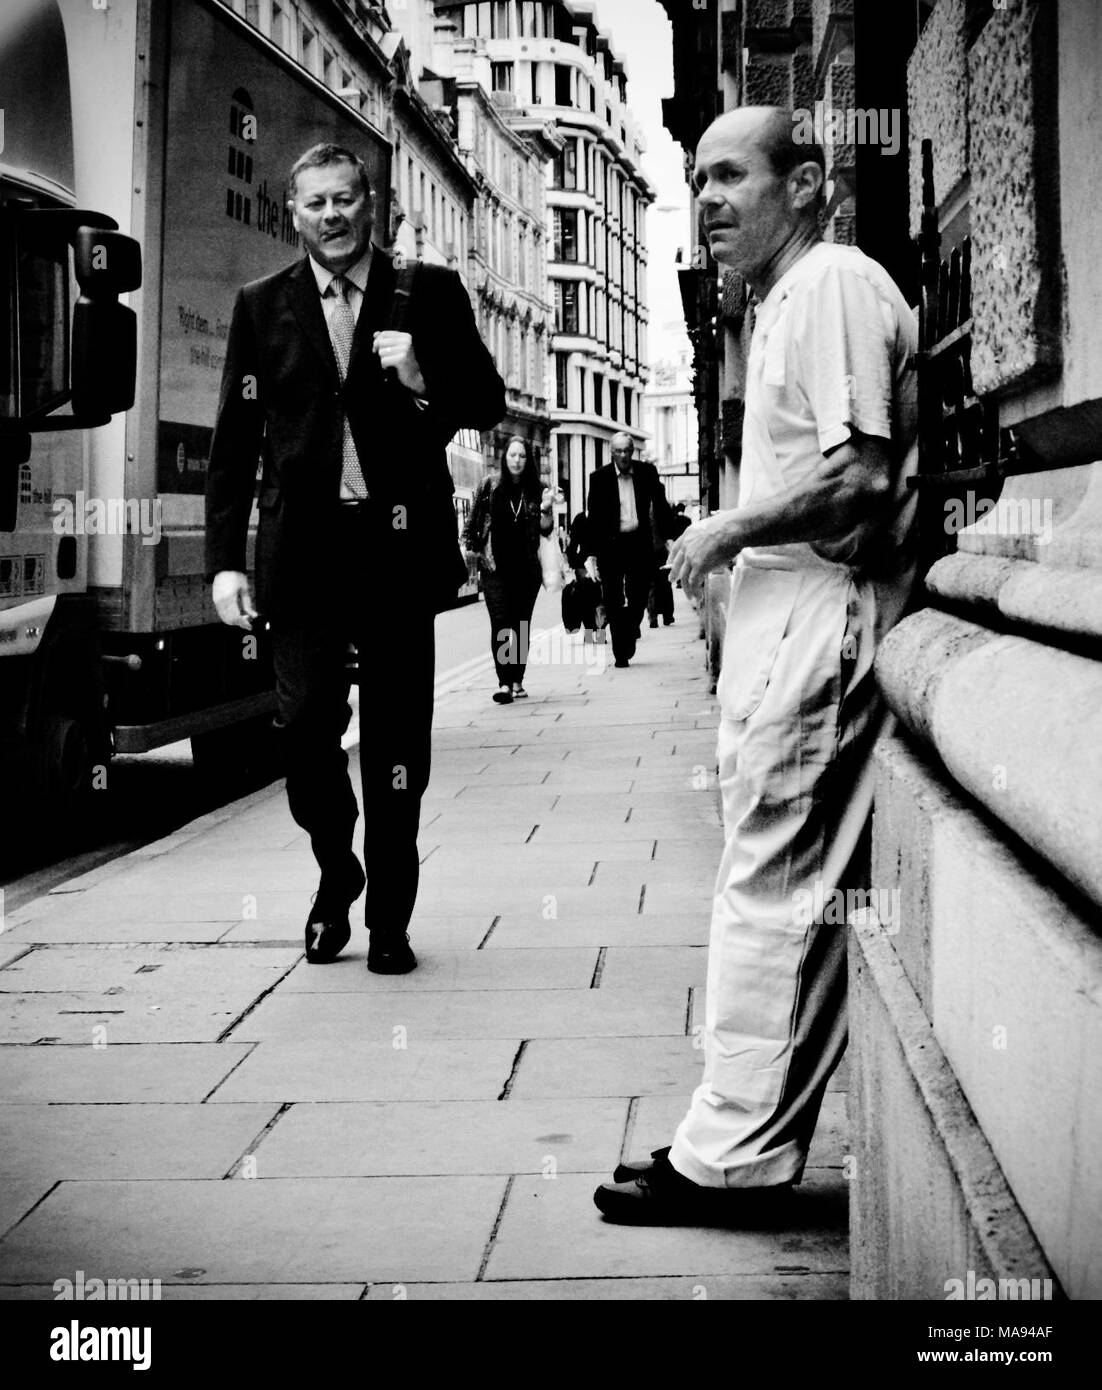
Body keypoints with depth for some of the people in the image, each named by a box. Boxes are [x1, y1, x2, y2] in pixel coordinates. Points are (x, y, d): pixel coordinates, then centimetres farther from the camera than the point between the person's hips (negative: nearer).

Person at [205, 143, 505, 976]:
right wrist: (226, 559, -1)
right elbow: (235, 443, 7)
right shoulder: (262, 307, 9)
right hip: (304, 547, 1)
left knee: (396, 742, 4)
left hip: (398, 542, 0)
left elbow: (489, 405, 8)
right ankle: (336, 877, 22)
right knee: (306, 723, -5)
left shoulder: (430, 295, 6)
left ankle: (389, 920, 16)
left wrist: (423, 380, -12)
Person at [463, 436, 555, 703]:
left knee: (522, 626, 7)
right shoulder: (490, 486, 2)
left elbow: (546, 530, 3)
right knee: (500, 624, -11)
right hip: (495, 568, -2)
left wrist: (546, 509, -14)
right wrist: (473, 549, 2)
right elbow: (473, 521, 8)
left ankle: (517, 682, 15)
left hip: (526, 568, 2)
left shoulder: (535, 490, 4)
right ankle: (504, 683, -18)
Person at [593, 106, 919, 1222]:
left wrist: (726, 530, -12)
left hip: (819, 613, -11)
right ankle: (750, 1140, 18)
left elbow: (861, 474, -21)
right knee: (789, 890, 11)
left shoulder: (835, 284, -10)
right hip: (780, 616, 11)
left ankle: (731, 1155, -2)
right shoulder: (781, 304, 22)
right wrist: (734, 543, 12)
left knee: (769, 887, -8)